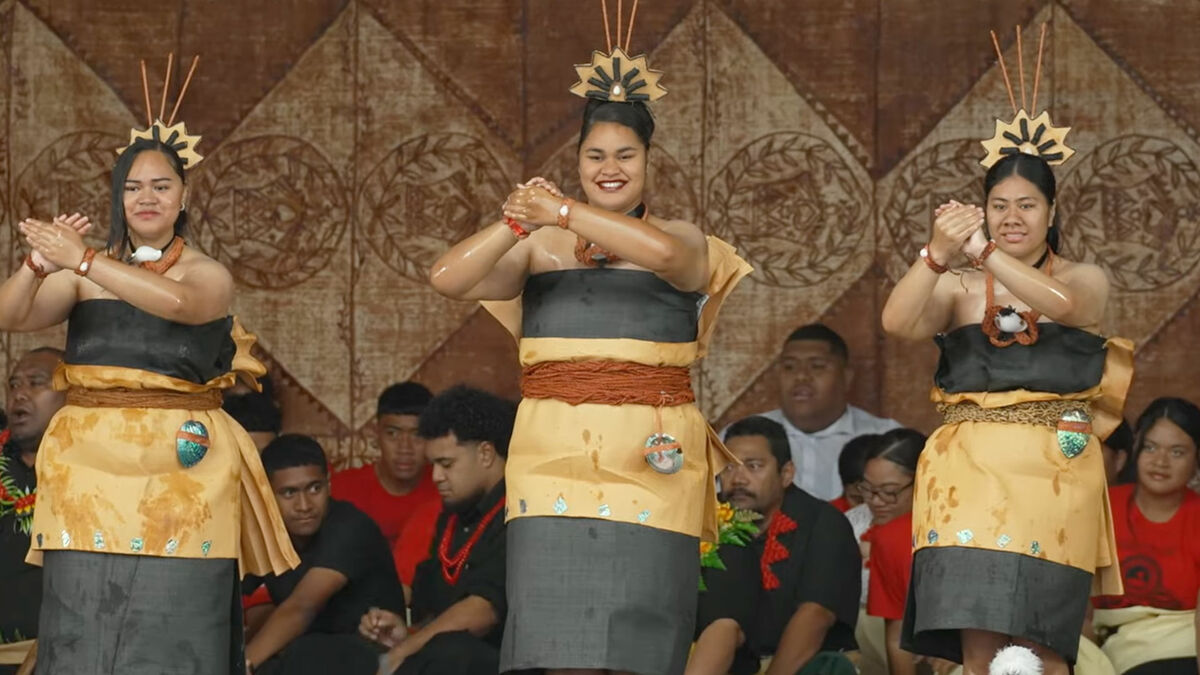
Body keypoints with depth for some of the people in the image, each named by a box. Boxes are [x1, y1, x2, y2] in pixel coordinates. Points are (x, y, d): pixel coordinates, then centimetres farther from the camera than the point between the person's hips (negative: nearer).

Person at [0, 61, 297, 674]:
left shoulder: (208, 276, 4)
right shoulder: (80, 276, 10)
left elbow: (177, 301, -19)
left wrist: (82, 261, -25)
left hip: (176, 469, -2)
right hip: (88, 466, 2)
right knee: (84, 625, -2)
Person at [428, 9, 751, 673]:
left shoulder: (683, 240, 6)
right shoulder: (539, 245, 10)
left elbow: (661, 250, -19)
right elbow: (447, 278, -3)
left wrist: (562, 211, -15)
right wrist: (516, 223, -16)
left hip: (648, 461, -1)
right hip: (554, 455, 1)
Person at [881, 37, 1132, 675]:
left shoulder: (1084, 279, 8)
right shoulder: (959, 288, 10)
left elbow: (1061, 304, -16)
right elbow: (897, 322, -9)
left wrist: (980, 249, -23)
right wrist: (937, 255, -26)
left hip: (1053, 473, -1)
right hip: (969, 472, 1)